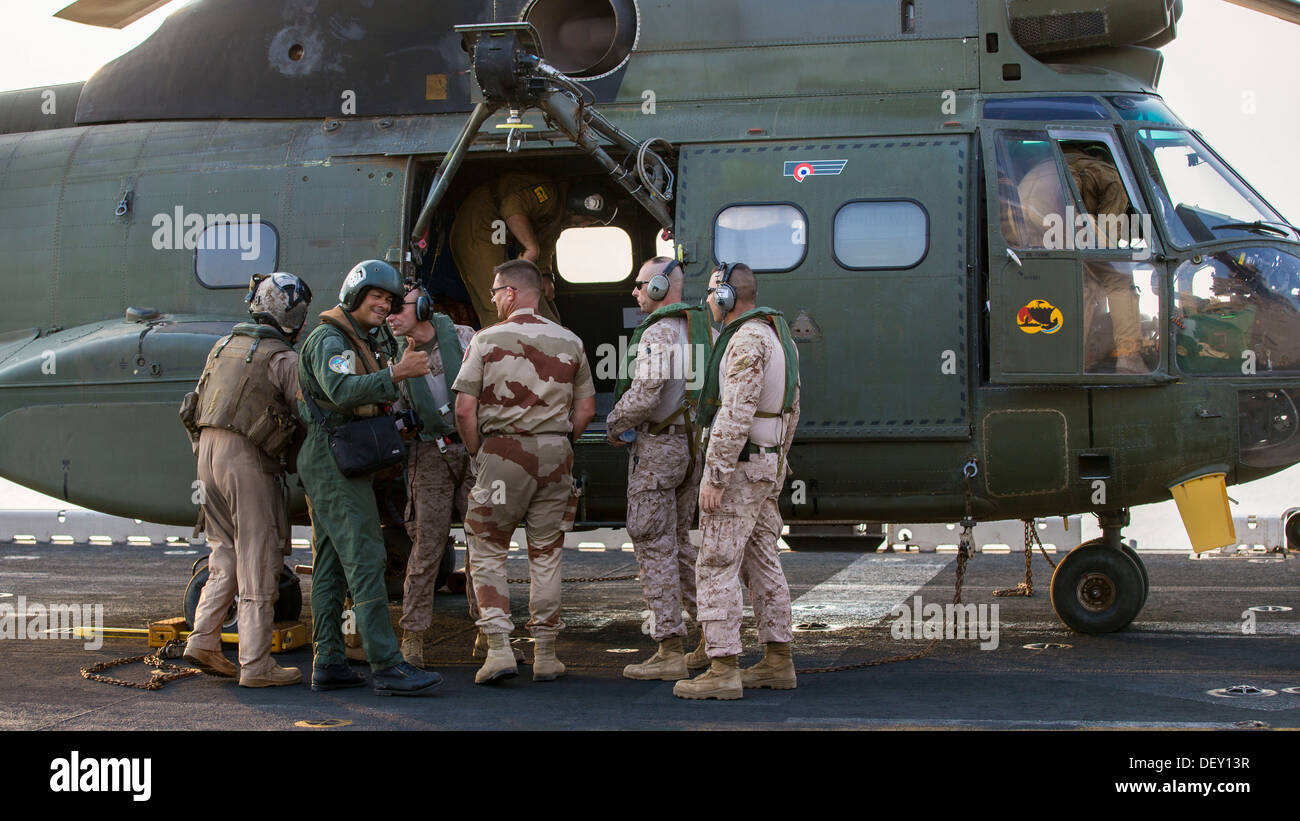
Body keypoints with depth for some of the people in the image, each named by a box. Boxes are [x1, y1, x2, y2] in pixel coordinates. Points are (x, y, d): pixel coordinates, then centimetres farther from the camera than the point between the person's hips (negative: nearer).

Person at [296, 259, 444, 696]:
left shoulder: (367, 343, 21)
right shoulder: (328, 339, -11)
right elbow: (342, 391, -29)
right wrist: (395, 373, -36)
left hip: (344, 461, 11)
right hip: (333, 458, -11)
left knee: (331, 565, 9)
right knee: (365, 559, -15)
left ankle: (328, 664, 11)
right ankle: (388, 667, -19)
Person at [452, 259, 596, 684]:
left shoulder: (487, 339, -3)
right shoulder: (569, 342, 7)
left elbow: (464, 409, -7)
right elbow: (586, 408, 8)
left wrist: (477, 453, 5)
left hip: (502, 450, -3)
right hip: (555, 455, 3)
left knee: (487, 551, 7)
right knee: (546, 555, 9)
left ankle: (499, 648, -4)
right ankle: (545, 655, 11)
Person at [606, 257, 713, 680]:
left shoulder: (658, 333, -16)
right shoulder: (704, 329, 12)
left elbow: (643, 395, -23)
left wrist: (614, 425, -7)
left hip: (657, 445, -9)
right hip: (693, 446, 9)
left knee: (654, 547, -4)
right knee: (677, 541, 18)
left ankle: (669, 652, -5)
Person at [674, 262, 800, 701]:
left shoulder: (747, 340, -20)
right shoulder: (779, 338, 12)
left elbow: (736, 416, -25)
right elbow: (789, 410, 18)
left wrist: (714, 479, -24)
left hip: (736, 467, -10)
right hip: (766, 466, 10)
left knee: (717, 566, -7)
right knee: (760, 563, 13)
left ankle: (723, 671, -8)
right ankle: (777, 663, 15)